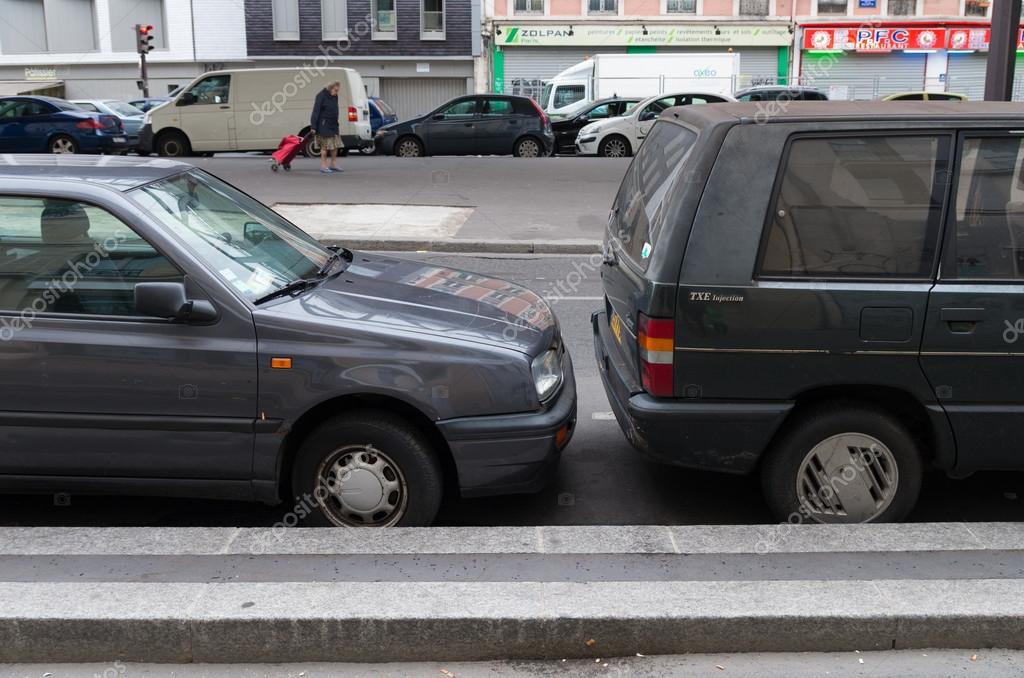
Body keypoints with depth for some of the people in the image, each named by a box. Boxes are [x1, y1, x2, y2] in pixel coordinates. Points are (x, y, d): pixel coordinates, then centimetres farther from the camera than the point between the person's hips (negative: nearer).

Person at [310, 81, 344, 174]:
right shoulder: (321, 96, -15)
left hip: (333, 125, 8)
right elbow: (316, 111, -17)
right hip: (324, 125, -8)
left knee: (335, 145, 11)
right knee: (325, 146, -5)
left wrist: (336, 123, 20)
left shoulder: (334, 96, 9)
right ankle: (323, 166, 2)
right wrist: (313, 126, -20)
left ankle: (333, 164, 21)